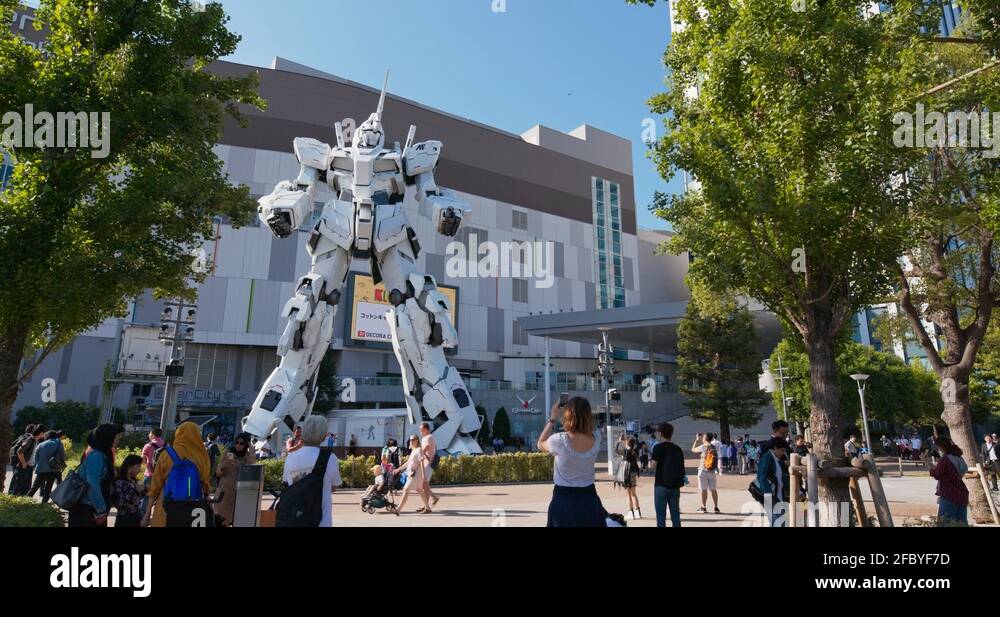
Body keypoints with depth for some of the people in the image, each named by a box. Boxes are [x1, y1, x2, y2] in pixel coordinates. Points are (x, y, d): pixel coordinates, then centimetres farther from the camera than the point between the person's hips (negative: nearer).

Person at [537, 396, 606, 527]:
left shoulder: (559, 440, -18)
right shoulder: (595, 439, -6)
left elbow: (541, 444, 5)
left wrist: (552, 419, 7)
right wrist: (580, 410, 12)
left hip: (564, 500, -3)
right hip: (589, 498, 3)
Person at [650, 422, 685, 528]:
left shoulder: (658, 447, -8)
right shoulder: (678, 449, 8)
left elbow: (653, 466, -12)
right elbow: (681, 467, 8)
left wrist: (651, 463, 8)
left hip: (661, 485, -5)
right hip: (675, 486, 5)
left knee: (661, 516, 0)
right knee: (675, 516, 11)